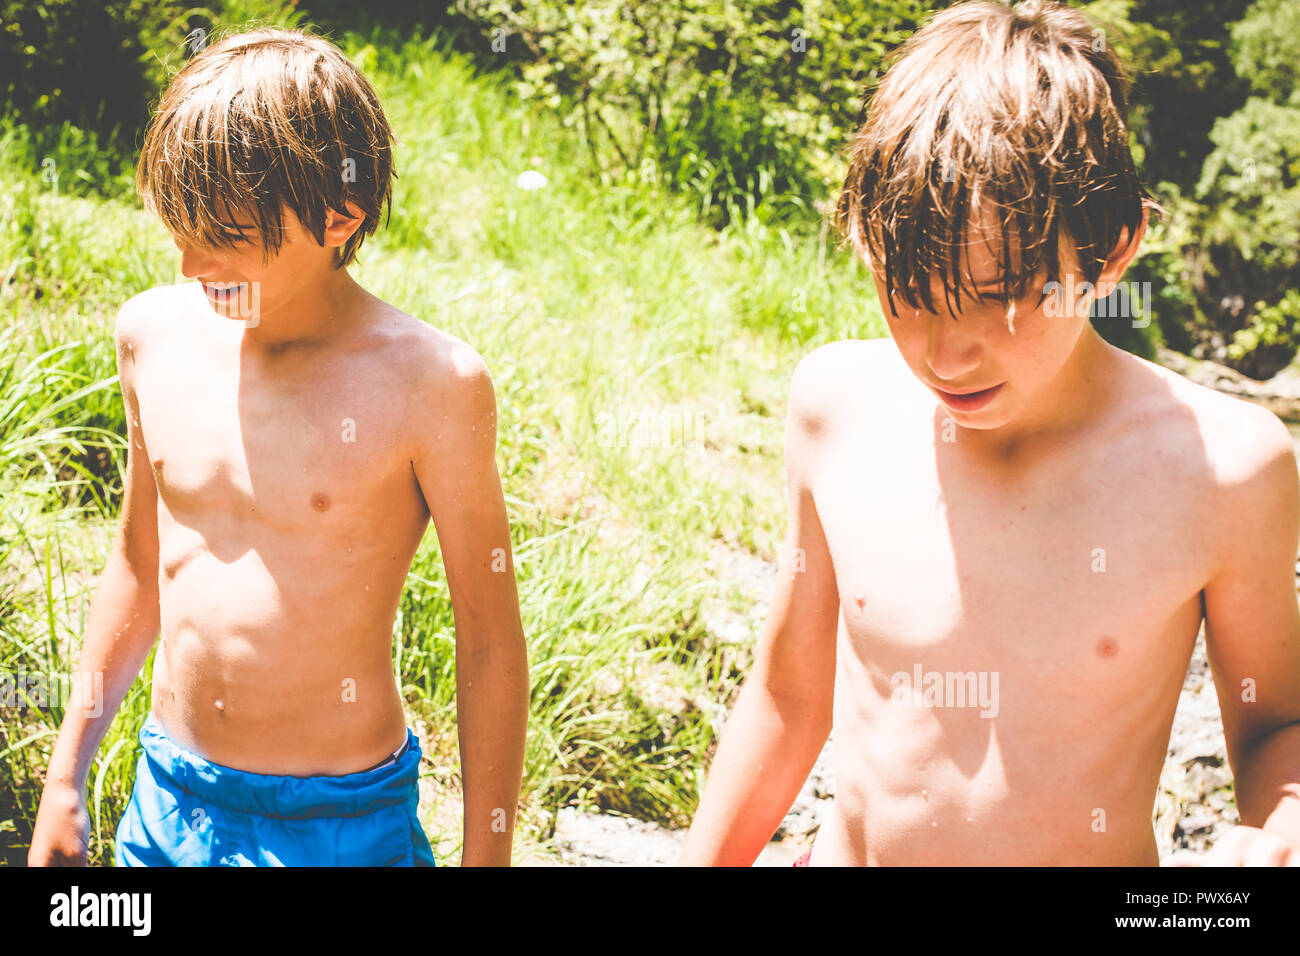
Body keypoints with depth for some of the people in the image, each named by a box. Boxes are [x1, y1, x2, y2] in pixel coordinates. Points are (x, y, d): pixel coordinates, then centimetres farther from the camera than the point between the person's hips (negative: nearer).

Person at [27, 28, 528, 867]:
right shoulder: (156, 334, -3)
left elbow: (491, 642, -10)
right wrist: (66, 776, 15)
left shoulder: (427, 383, -18)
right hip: (165, 803, 5)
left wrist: (486, 856, -8)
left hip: (338, 824, -4)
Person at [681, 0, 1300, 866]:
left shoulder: (1221, 466, -19)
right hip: (845, 851, 2)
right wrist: (704, 857, 4)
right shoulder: (838, 410, -11)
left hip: (1095, 848, -1)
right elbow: (788, 695, 0)